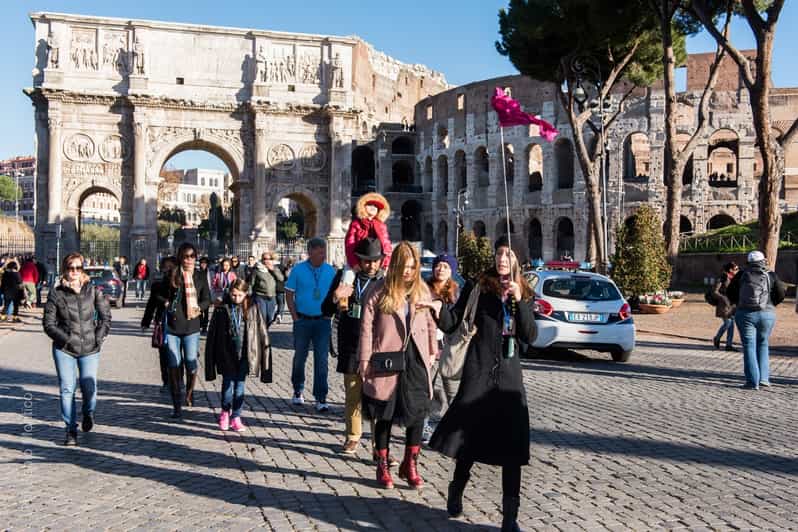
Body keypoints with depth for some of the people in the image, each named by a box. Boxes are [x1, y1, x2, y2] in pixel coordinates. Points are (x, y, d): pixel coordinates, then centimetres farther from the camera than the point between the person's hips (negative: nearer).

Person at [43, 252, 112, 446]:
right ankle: (71, 430, 11)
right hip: (64, 350, 0)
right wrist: (66, 339, -9)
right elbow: (48, 324, 0)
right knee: (67, 390, -2)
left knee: (89, 388, -1)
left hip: (90, 349, 1)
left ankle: (88, 413, 33)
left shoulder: (93, 291, 2)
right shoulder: (56, 295, -2)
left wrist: (99, 336, -2)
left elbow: (106, 316, 8)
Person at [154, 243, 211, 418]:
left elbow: (207, 299, 10)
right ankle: (176, 405, 9)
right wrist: (166, 303, -7)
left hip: (191, 326, 1)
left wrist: (199, 308, -7)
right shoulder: (172, 275, 1)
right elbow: (159, 295, 10)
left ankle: (189, 394, 30)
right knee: (174, 365, 2)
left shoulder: (200, 276, 5)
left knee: (191, 363, 2)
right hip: (172, 326, -1)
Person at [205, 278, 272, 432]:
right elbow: (213, 333, 2)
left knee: (239, 385, 5)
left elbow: (261, 331, 4)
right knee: (228, 382, 4)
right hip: (227, 354, 0)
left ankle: (236, 417, 14)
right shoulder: (222, 309, -1)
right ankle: (225, 411, 26)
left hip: (244, 354, 1)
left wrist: (265, 349, 1)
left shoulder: (252, 309, 0)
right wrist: (212, 356, 1)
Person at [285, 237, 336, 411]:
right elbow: (289, 294, 0)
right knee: (300, 357, 11)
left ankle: (321, 398, 1)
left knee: (321, 359, -3)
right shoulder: (297, 270, -3)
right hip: (302, 320, -1)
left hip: (322, 320, 1)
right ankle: (298, 392, 29)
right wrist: (295, 317, -5)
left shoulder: (330, 271, 3)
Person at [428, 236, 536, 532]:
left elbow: (529, 337, 0)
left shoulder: (524, 294, 9)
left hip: (509, 373, 3)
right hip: (479, 371, -2)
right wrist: (439, 309, -25)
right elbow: (452, 323, -4)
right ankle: (456, 490, 32)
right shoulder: (478, 288, -1)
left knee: (513, 442, -3)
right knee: (471, 437, 4)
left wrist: (520, 302, -12)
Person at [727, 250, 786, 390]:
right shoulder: (771, 276, 2)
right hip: (767, 315, 1)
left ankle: (753, 382, -2)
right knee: (763, 344, 17)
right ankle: (763, 378, 12)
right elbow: (781, 294, -1)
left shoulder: (742, 275, 1)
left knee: (749, 347, 2)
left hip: (745, 314, -1)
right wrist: (770, 304, 16)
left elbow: (729, 292, 2)